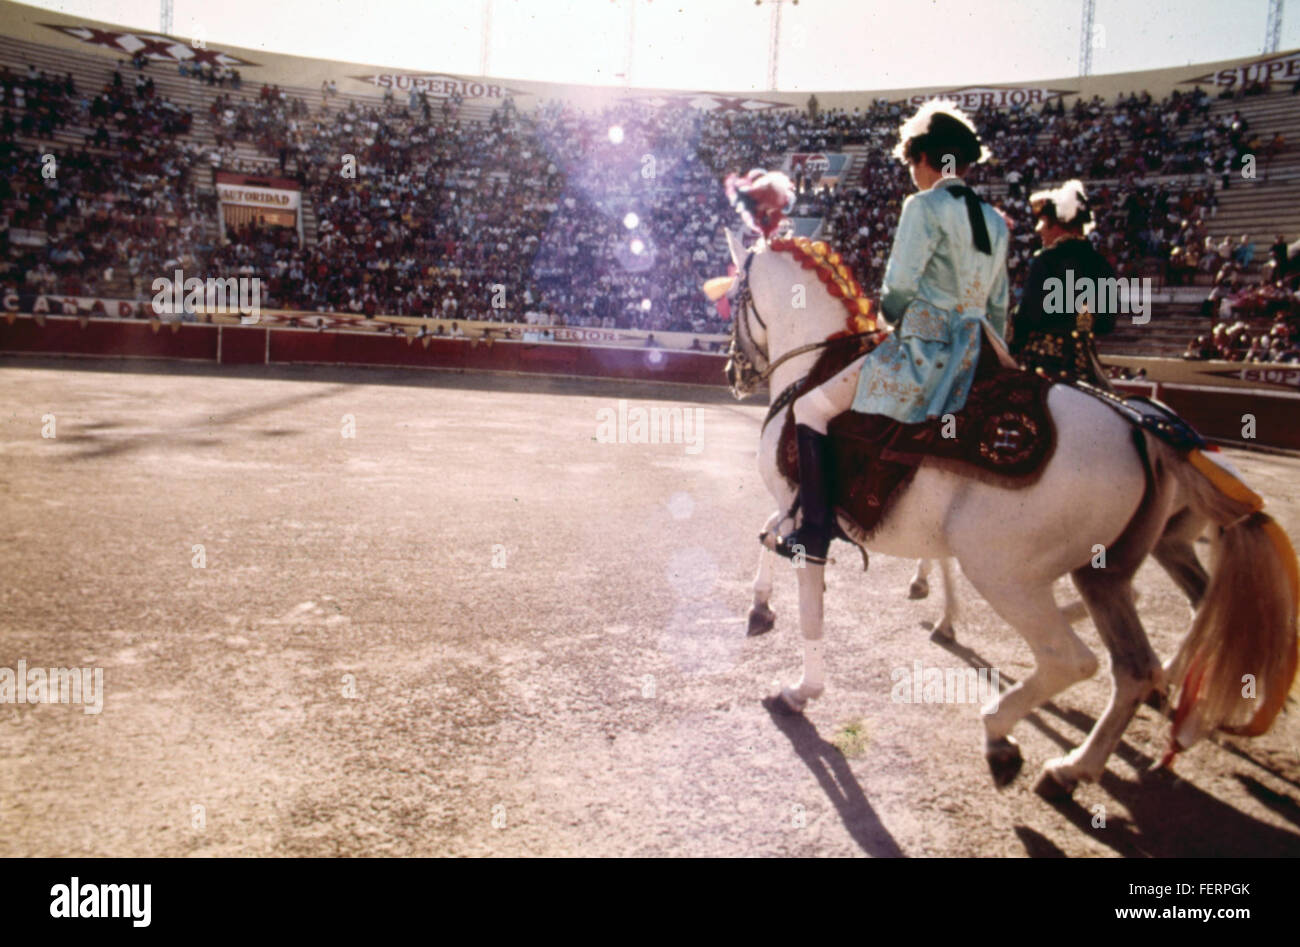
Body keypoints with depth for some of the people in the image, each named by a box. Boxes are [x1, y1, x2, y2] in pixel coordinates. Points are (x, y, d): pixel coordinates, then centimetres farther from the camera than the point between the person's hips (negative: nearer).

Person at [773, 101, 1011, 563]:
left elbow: (899, 287, -12)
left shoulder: (925, 206, -9)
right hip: (974, 357, 9)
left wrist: (890, 315, 9)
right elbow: (998, 305, 18)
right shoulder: (995, 221, 15)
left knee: (810, 408, -2)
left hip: (925, 352, -9)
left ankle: (813, 534, -6)